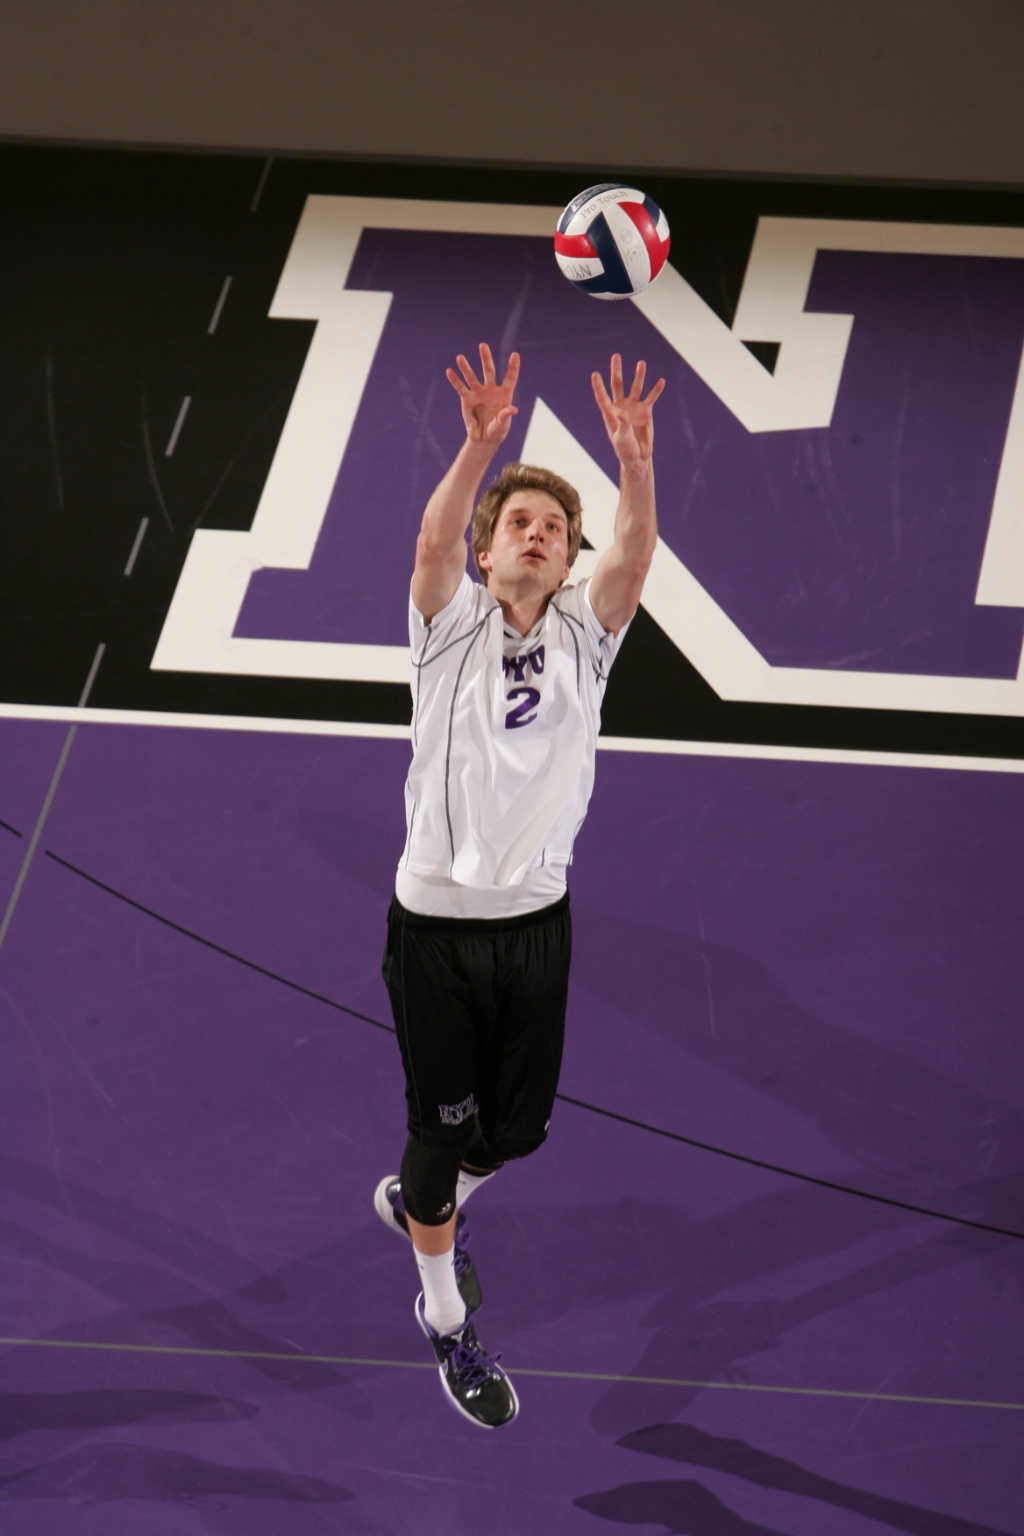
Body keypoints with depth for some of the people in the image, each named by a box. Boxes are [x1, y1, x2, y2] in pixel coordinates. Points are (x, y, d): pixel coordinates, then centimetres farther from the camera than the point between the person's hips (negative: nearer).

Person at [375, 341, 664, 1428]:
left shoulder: (584, 634, 3)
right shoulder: (451, 625, -3)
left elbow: (634, 560, -16)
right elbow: (434, 542, -24)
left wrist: (635, 464, -35)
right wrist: (481, 447, -41)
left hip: (536, 918, 3)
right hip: (436, 920, -3)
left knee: (521, 1123, 13)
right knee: (443, 1122, 6)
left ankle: (415, 1201, 44)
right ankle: (446, 1321, 24)